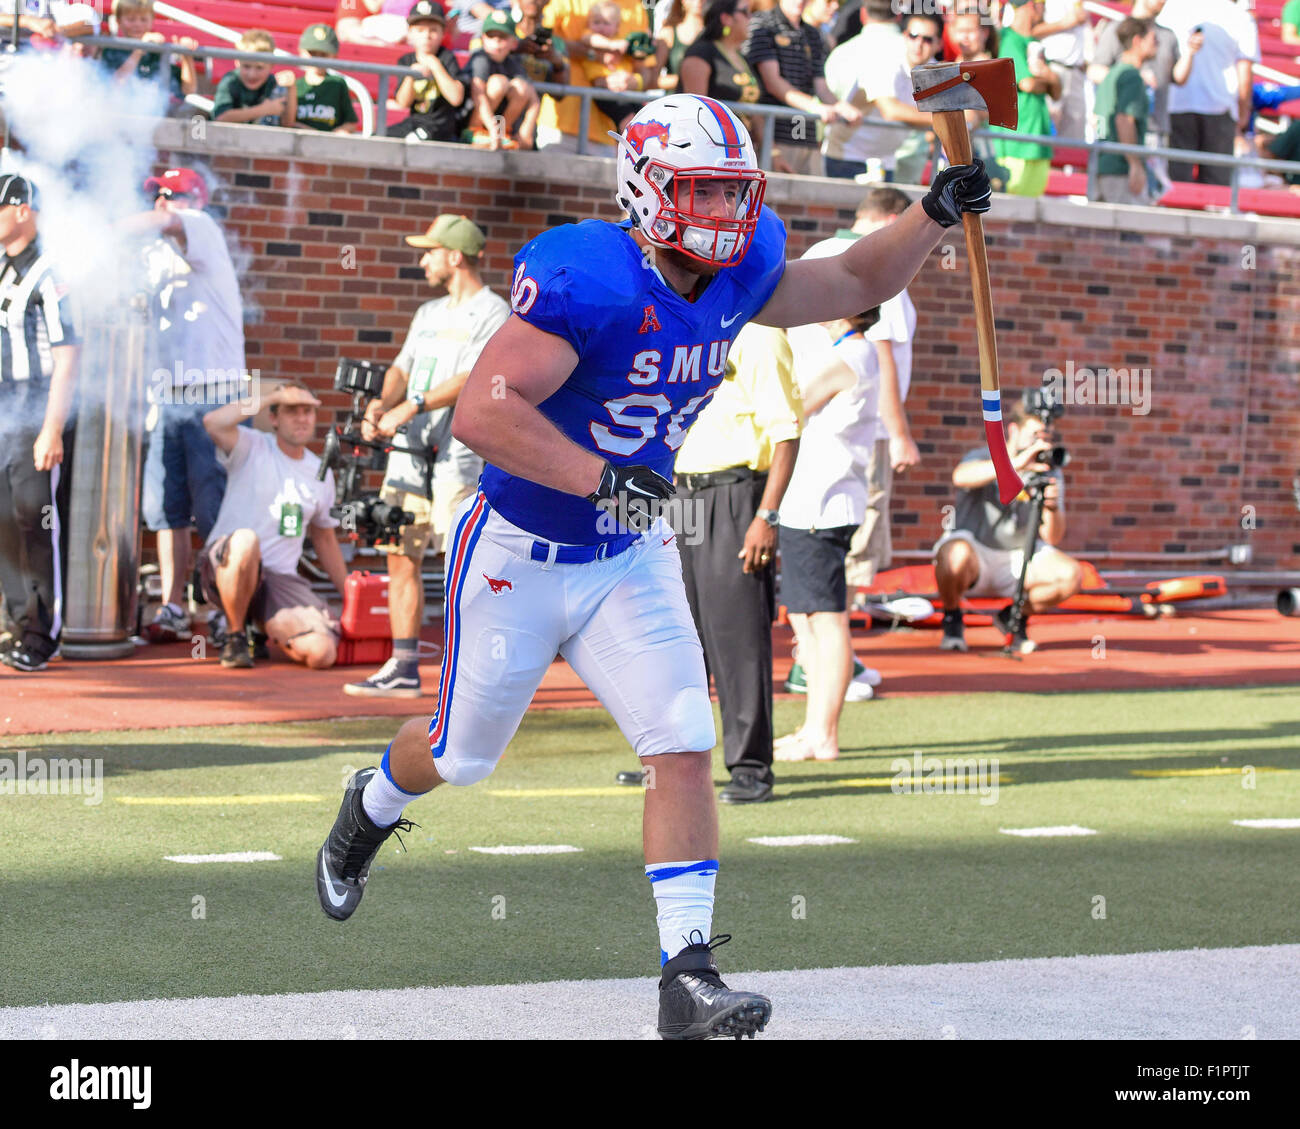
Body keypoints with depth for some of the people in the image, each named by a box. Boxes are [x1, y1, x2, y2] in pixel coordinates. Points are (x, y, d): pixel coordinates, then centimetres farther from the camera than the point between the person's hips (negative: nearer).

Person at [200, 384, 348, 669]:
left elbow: (325, 538, 27)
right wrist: (274, 396, -16)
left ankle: (267, 630, 18)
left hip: (281, 578, 5)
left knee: (322, 653, -20)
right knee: (245, 541, -43)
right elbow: (213, 422, -23)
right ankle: (235, 635, -14)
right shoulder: (251, 447, -1)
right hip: (224, 568, -5)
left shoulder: (320, 473, 15)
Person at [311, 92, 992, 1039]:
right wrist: (600, 477, -40)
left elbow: (853, 285, 12)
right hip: (517, 559, -5)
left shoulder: (735, 276, -5)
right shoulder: (589, 280, -28)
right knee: (462, 755, 15)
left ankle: (689, 977, -9)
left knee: (684, 747, -12)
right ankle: (371, 808, 50)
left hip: (630, 560, 5)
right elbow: (480, 413, -34)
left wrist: (934, 214, -2)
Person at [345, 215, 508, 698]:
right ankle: (403, 668, 9)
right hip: (410, 448, 8)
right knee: (400, 555, 4)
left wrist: (412, 407, -23)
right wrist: (382, 404, -5)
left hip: (458, 452, -8)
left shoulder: (492, 312, -4)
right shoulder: (429, 313, 23)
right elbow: (403, 368, 16)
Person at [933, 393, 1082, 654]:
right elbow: (961, 476, -40)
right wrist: (1015, 463, -51)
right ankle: (952, 620, -7)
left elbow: (1053, 539, -6)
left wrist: (1052, 507, -28)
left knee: (1071, 575, -21)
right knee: (957, 554, -39)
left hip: (1016, 559, 4)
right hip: (975, 553, -4)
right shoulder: (984, 459, -12)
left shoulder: (1048, 474, 1)